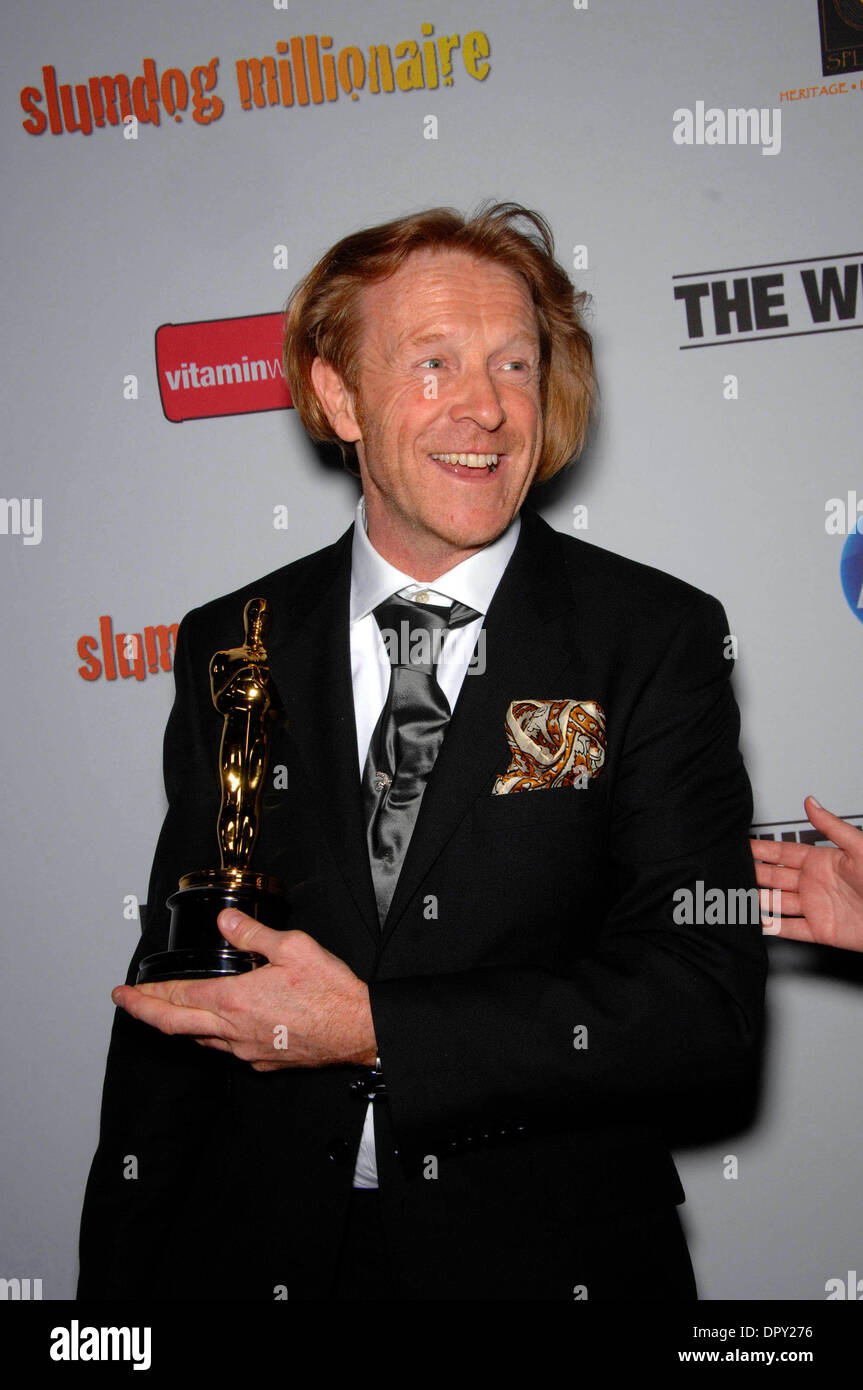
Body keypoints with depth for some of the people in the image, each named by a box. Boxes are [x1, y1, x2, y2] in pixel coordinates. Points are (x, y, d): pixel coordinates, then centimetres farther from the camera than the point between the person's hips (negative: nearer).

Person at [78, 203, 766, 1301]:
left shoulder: (655, 637, -8)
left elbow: (712, 1012, -15)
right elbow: (170, 1007, 4)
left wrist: (375, 1031, -21)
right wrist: (118, 1274, -2)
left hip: (549, 1253, -2)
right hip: (258, 1251, 2)